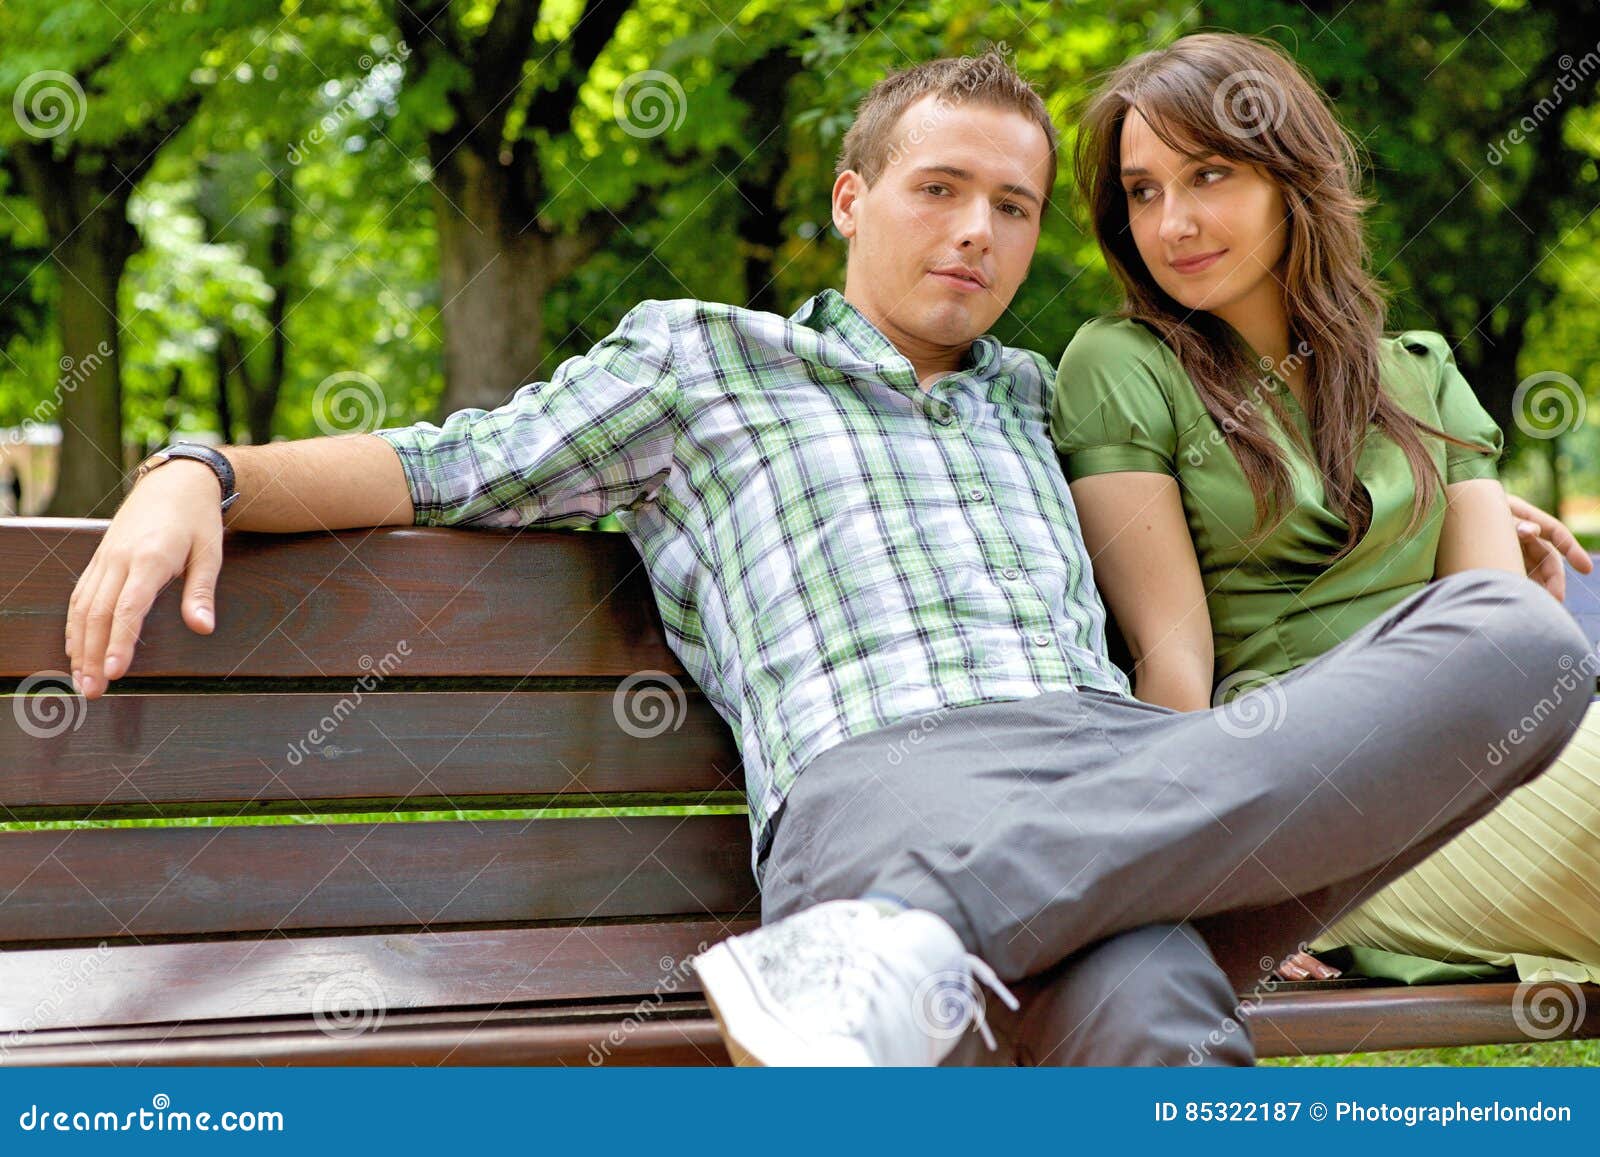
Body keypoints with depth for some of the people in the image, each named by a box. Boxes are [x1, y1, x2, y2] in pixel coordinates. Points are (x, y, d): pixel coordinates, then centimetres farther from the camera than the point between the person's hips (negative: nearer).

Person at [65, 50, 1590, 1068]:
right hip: (886, 772, -5)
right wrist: (197, 476, 2)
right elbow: (441, 465, 18)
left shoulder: (1031, 401, 37)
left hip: (1129, 765, 6)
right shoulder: (701, 355, 24)